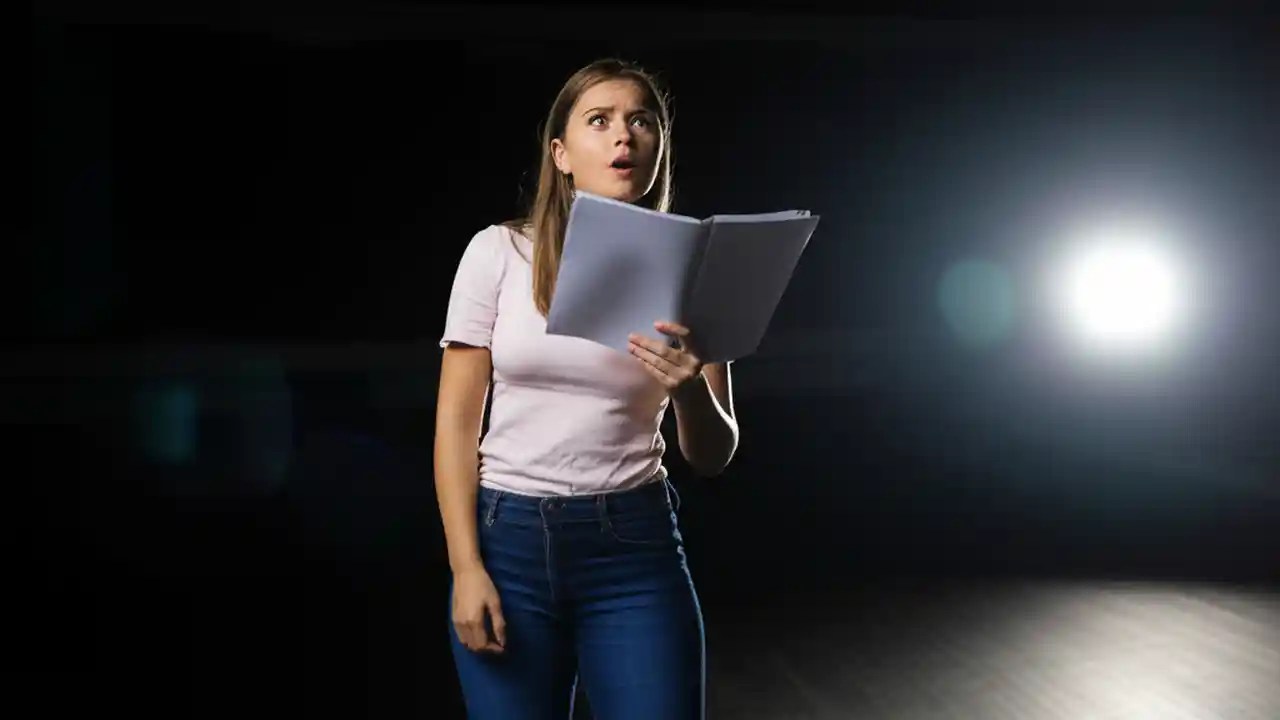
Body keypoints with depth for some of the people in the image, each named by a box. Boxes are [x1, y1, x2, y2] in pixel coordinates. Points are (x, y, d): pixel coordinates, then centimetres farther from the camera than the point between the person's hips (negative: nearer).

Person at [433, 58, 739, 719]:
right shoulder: (499, 252, -1)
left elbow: (713, 457, 1)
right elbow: (457, 420, 0)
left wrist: (692, 390, -20)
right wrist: (465, 568, -7)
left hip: (635, 547, 1)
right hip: (509, 539, 0)